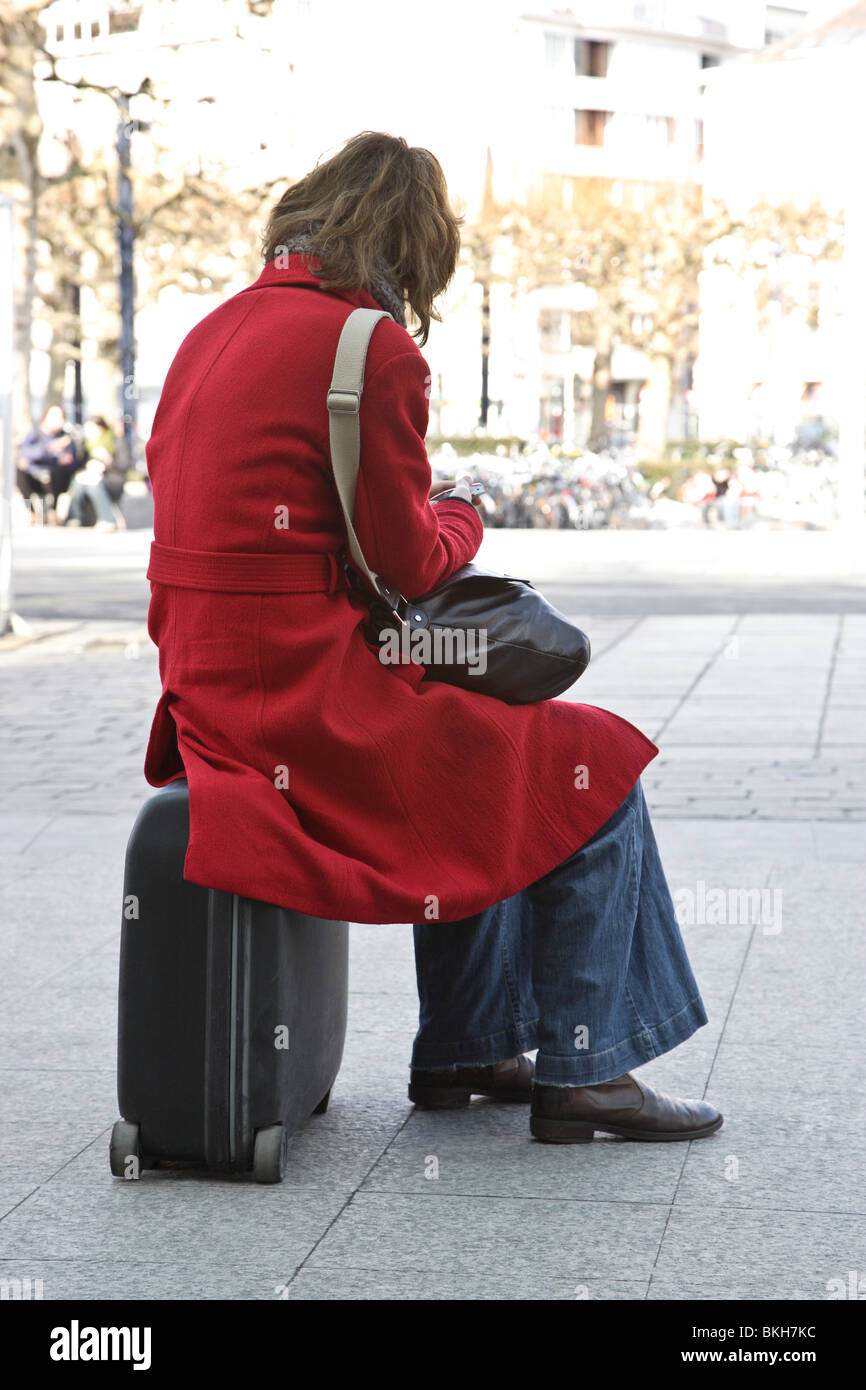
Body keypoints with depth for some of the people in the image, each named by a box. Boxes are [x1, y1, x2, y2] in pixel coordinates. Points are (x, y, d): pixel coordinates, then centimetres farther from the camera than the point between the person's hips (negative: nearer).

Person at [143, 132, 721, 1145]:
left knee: (486, 760, 29)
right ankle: (582, 1071, 9)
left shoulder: (214, 330, 13)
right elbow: (410, 563, -11)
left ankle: (463, 1050, 30)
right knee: (593, 769, 4)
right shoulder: (374, 348, -13)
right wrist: (458, 516, 13)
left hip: (209, 681, 9)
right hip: (301, 692, -9)